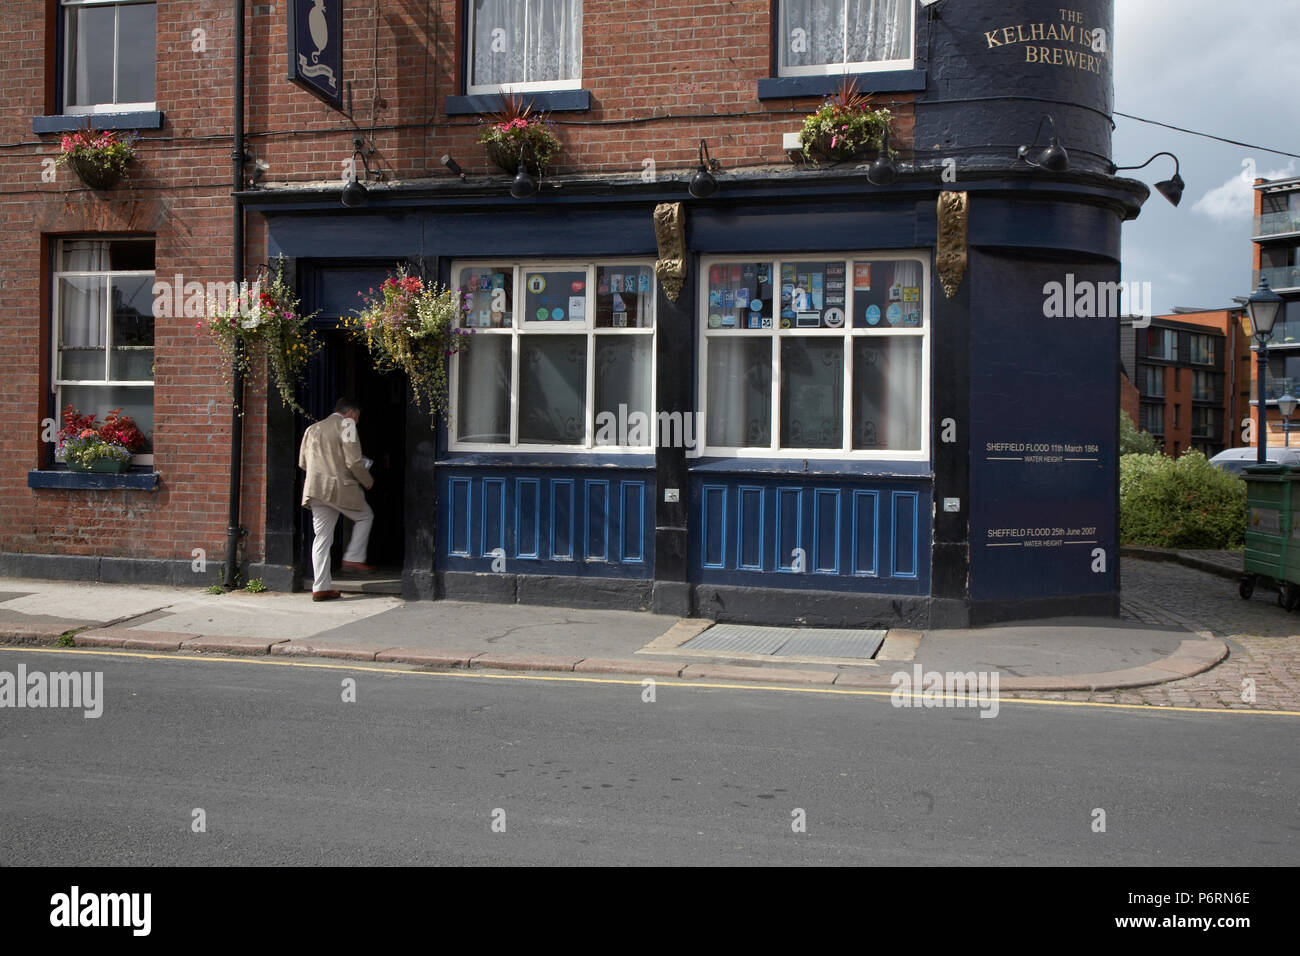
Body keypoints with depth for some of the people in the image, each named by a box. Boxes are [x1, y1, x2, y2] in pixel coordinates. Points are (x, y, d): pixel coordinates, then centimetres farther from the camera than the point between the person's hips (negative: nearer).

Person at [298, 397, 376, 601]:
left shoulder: (313, 428, 17)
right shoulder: (346, 425, -5)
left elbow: (303, 463, 19)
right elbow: (354, 462, -12)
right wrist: (367, 481, 3)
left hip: (315, 490, 6)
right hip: (340, 488, -6)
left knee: (322, 537, 8)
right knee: (365, 516, 19)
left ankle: (321, 588, 7)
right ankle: (353, 558, 10)